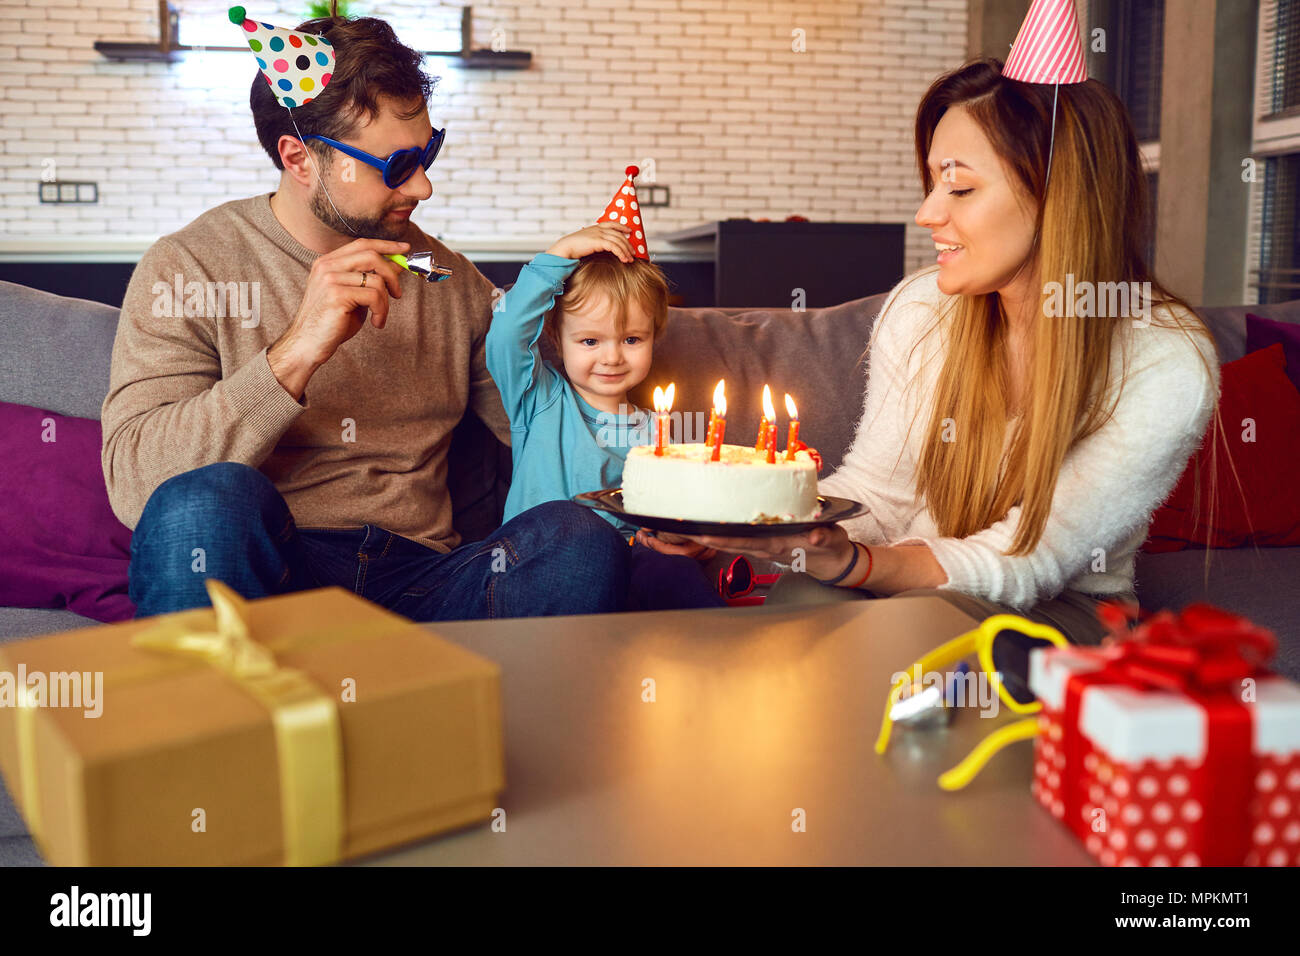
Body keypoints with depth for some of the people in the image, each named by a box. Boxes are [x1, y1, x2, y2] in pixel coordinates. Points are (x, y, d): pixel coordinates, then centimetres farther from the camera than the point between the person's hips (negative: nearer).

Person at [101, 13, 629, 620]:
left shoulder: (447, 276, 14)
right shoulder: (187, 269, 1)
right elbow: (132, 485, -12)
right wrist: (296, 352, -21)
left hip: (422, 581, 3)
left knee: (579, 539, -27)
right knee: (208, 500, -36)